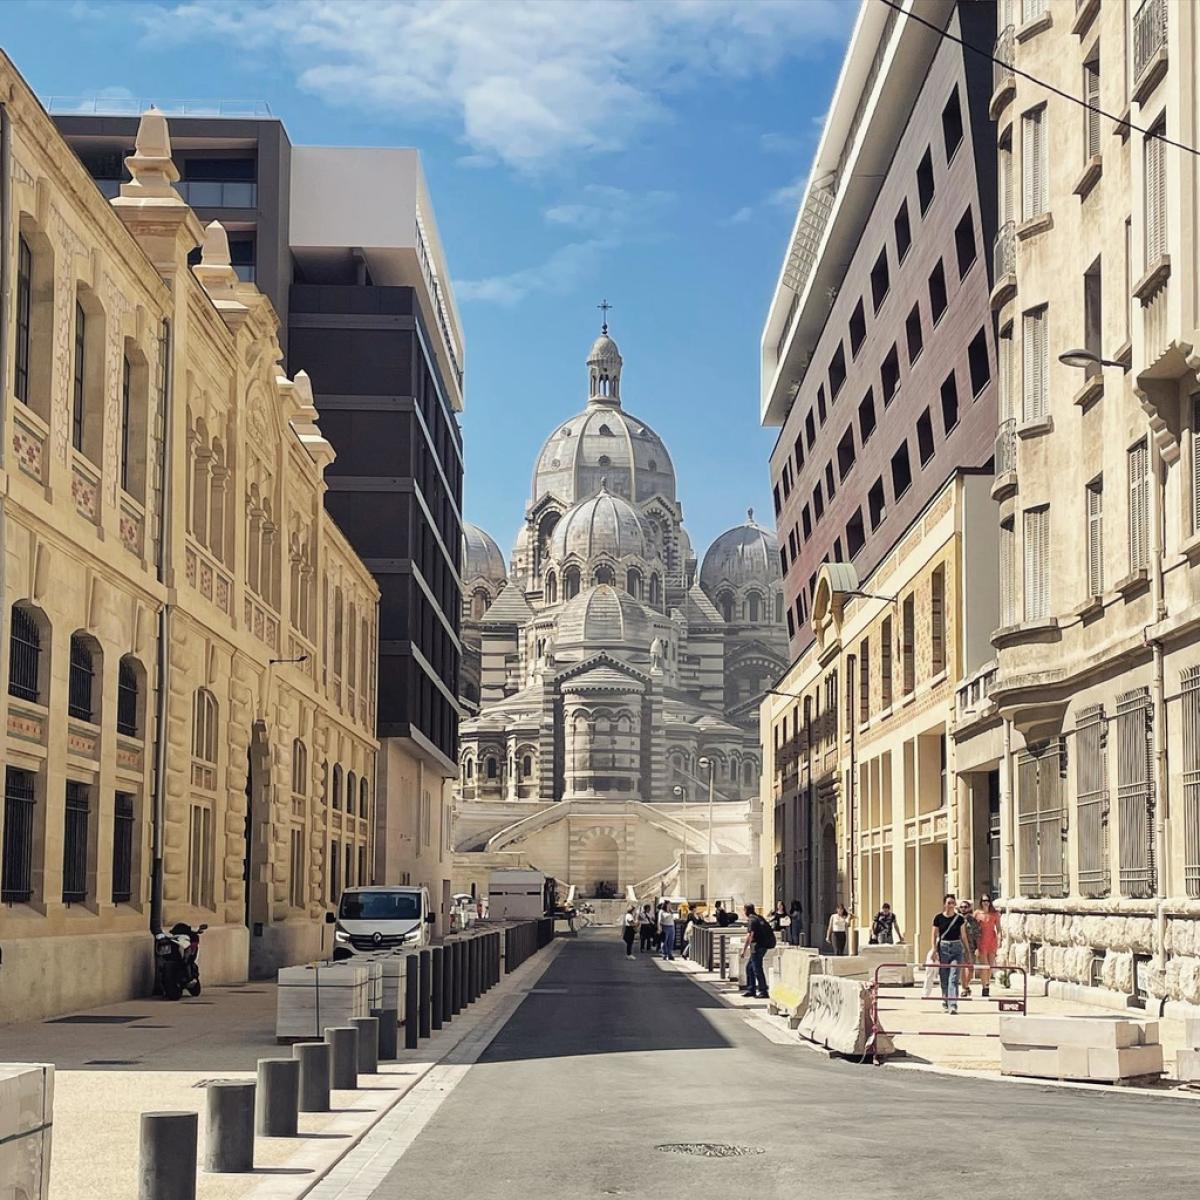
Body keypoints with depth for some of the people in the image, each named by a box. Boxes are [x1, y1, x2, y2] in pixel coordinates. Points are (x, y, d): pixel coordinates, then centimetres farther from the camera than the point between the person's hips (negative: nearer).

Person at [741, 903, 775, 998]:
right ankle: (751, 989, 19)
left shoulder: (751, 920, -13)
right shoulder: (759, 918, 14)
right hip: (763, 945, 10)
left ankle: (763, 991, -5)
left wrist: (744, 949, -17)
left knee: (757, 969, -6)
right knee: (749, 967, 16)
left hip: (757, 946, -10)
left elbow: (750, 936, -20)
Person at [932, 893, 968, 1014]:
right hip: (943, 948, 1)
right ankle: (945, 1003, 20)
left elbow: (963, 935, 9)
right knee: (944, 978, 6)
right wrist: (934, 949, -3)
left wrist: (967, 951, 9)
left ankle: (953, 1005, -15)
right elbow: (935, 935, 5)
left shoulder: (959, 918, 3)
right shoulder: (939, 918, 1)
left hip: (956, 949, -1)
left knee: (954, 977, -10)